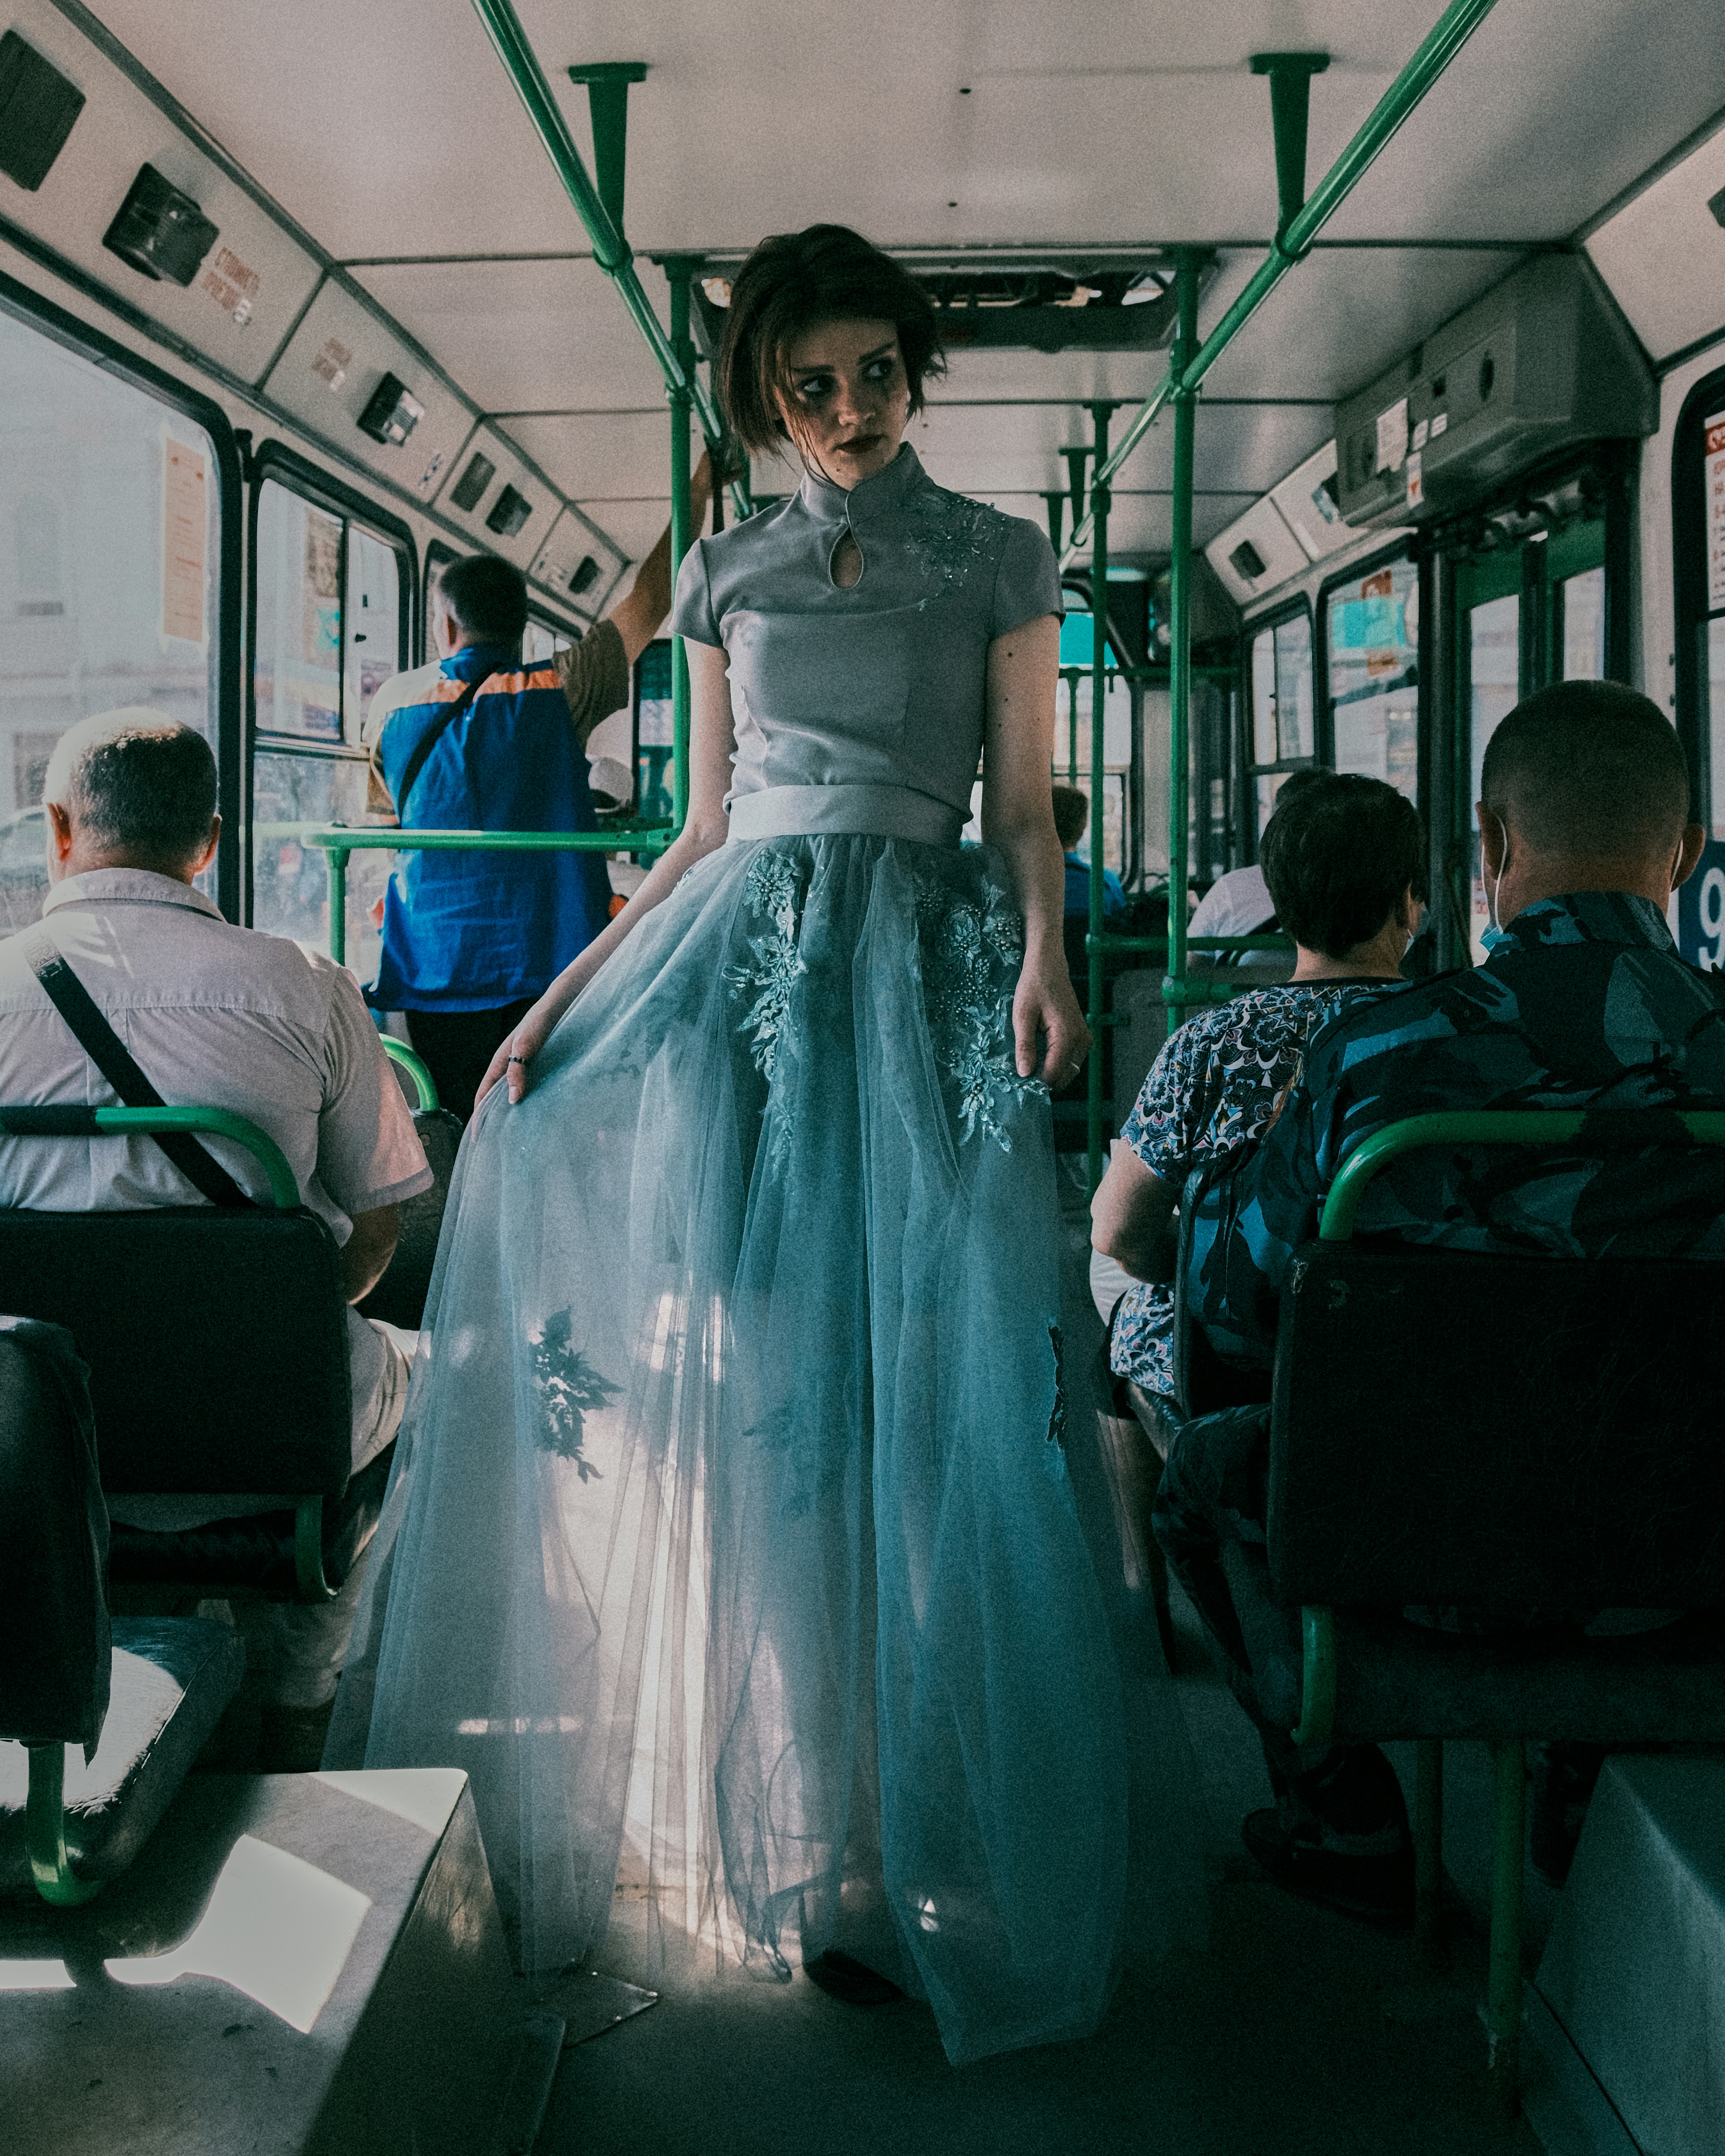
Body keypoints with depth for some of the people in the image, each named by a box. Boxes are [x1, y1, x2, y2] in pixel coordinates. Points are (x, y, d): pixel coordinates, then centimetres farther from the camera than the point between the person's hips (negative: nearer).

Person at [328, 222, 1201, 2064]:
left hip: (917, 969, -2)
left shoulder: (998, 562, 9)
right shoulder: (727, 574, 15)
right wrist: (565, 994, 5)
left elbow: (1023, 808, 5)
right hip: (737, 958, 3)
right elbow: (703, 827, 14)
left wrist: (1043, 951, -15)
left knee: (903, 1381, -6)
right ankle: (757, 1799, 12)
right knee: (724, 1368, -3)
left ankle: (876, 1841, 5)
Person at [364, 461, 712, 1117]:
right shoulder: (559, 689, 1)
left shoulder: (394, 703, 8)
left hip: (436, 968, 1)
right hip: (554, 962, -1)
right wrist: (697, 490, 22)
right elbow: (649, 599, 11)